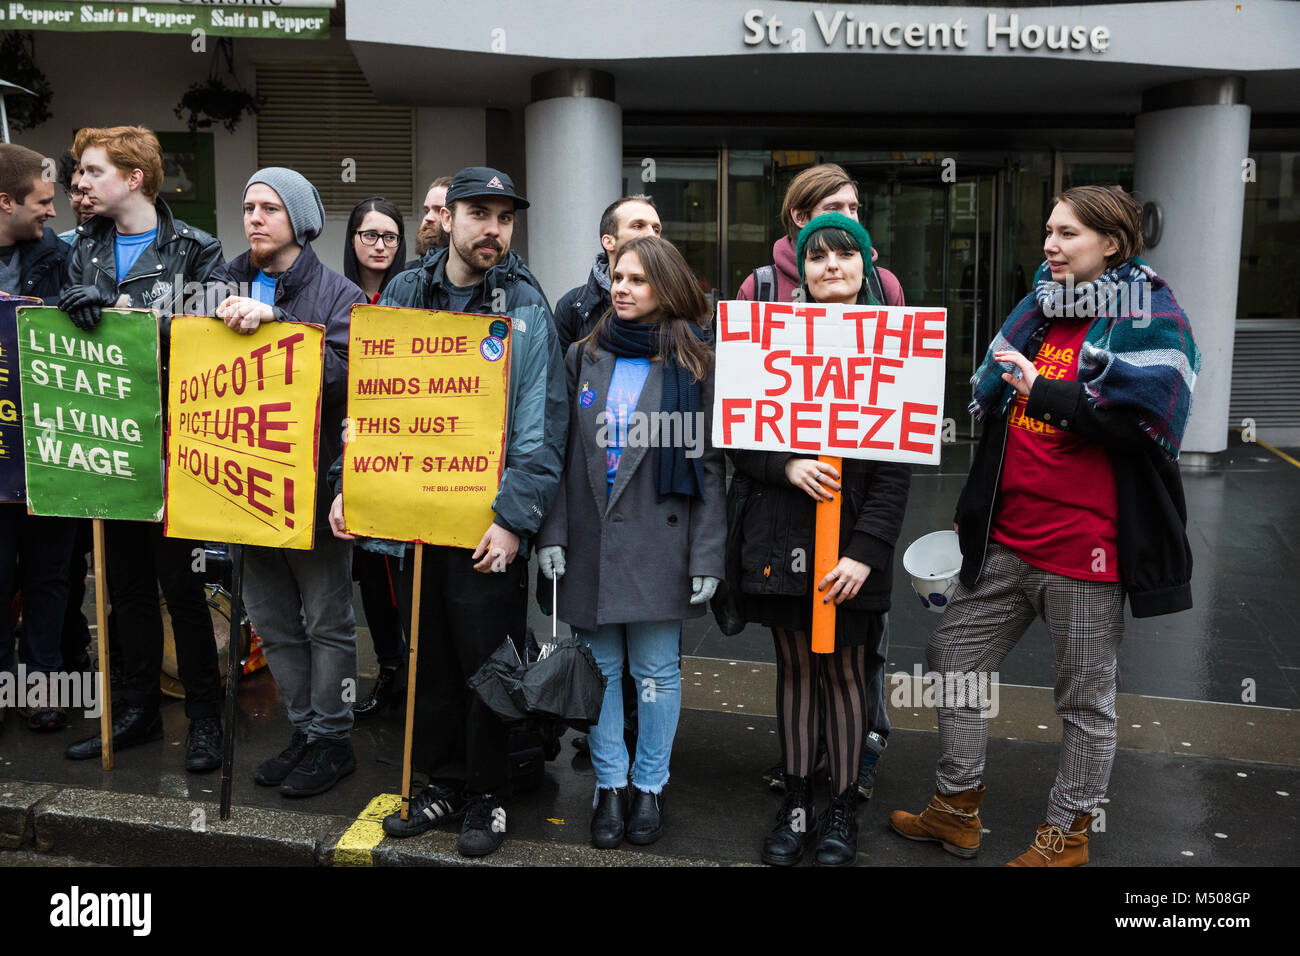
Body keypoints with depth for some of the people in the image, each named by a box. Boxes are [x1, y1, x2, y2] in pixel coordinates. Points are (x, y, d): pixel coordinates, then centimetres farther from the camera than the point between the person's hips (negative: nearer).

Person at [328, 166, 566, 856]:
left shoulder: (526, 307, -4)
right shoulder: (402, 295, 8)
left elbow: (540, 427, -9)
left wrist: (513, 519, -17)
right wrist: (348, 484, 1)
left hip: (488, 525, -4)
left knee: (487, 665, 6)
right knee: (428, 661, 15)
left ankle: (487, 794, 26)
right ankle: (443, 782, 34)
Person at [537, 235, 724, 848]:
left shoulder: (693, 366, 0)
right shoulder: (582, 359, 8)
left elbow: (709, 466, -2)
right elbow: (557, 453, 7)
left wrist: (707, 556, -7)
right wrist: (552, 533, -1)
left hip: (658, 543, -2)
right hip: (589, 542, 3)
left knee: (656, 672, 6)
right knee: (599, 669, 10)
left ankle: (649, 785, 25)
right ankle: (609, 785, 26)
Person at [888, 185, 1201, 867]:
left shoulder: (1152, 319, -7)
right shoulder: (1037, 311, 14)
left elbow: (1143, 419, -22)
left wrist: (1040, 389, -19)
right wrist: (975, 512, 18)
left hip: (1086, 549, -7)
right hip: (1006, 540, 7)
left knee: (1086, 697, 9)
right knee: (953, 656, 12)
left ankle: (1066, 833, 29)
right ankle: (957, 811, 28)